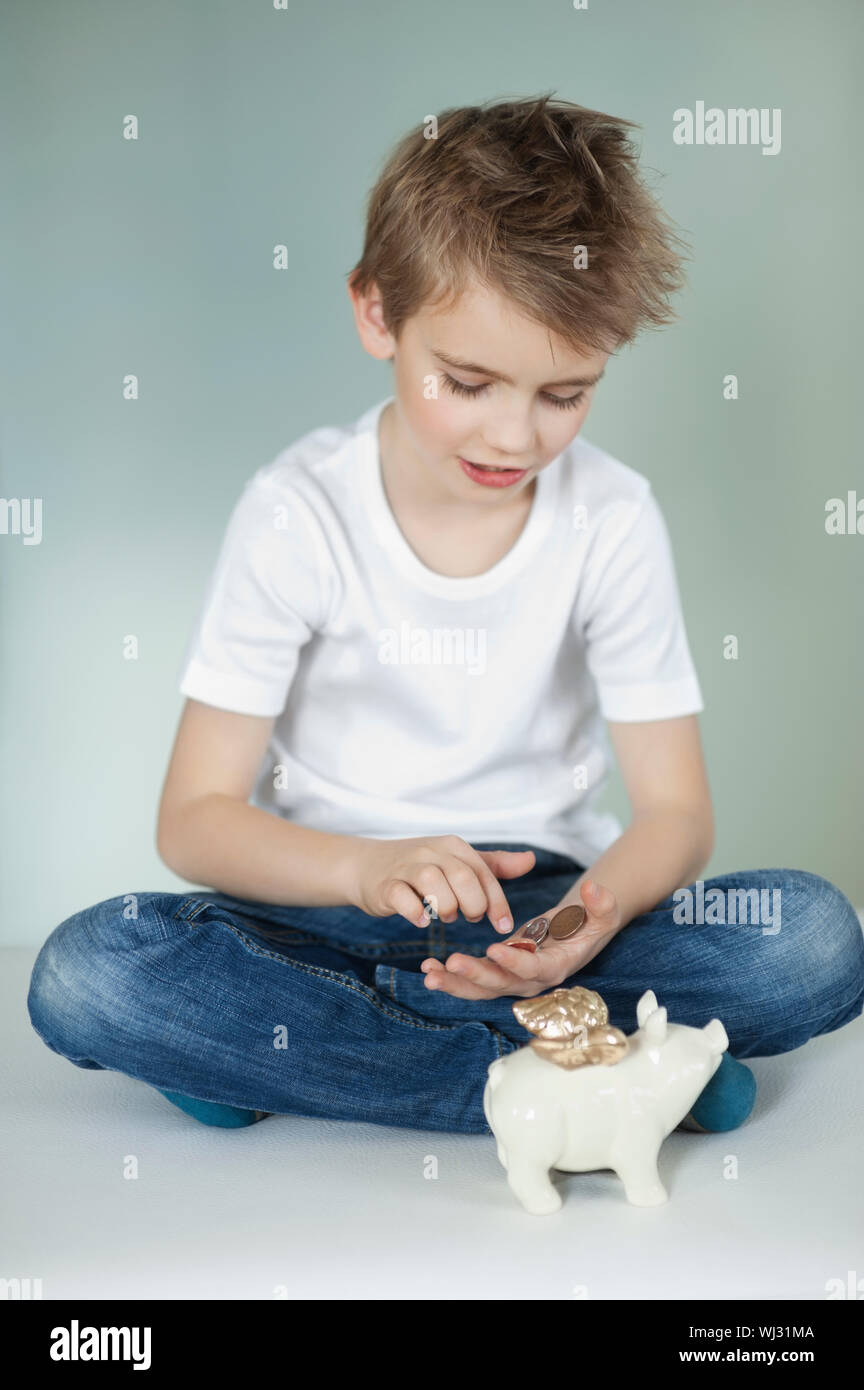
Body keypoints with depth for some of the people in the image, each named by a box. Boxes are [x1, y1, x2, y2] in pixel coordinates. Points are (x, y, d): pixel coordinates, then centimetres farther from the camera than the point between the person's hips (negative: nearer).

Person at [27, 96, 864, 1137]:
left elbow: (675, 810, -5)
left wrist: (598, 907, -28)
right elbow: (195, 817, -11)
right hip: (328, 905, 0)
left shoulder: (613, 520, -7)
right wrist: (368, 867, -31)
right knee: (81, 976, -28)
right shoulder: (300, 513, -11)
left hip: (536, 902, 1)